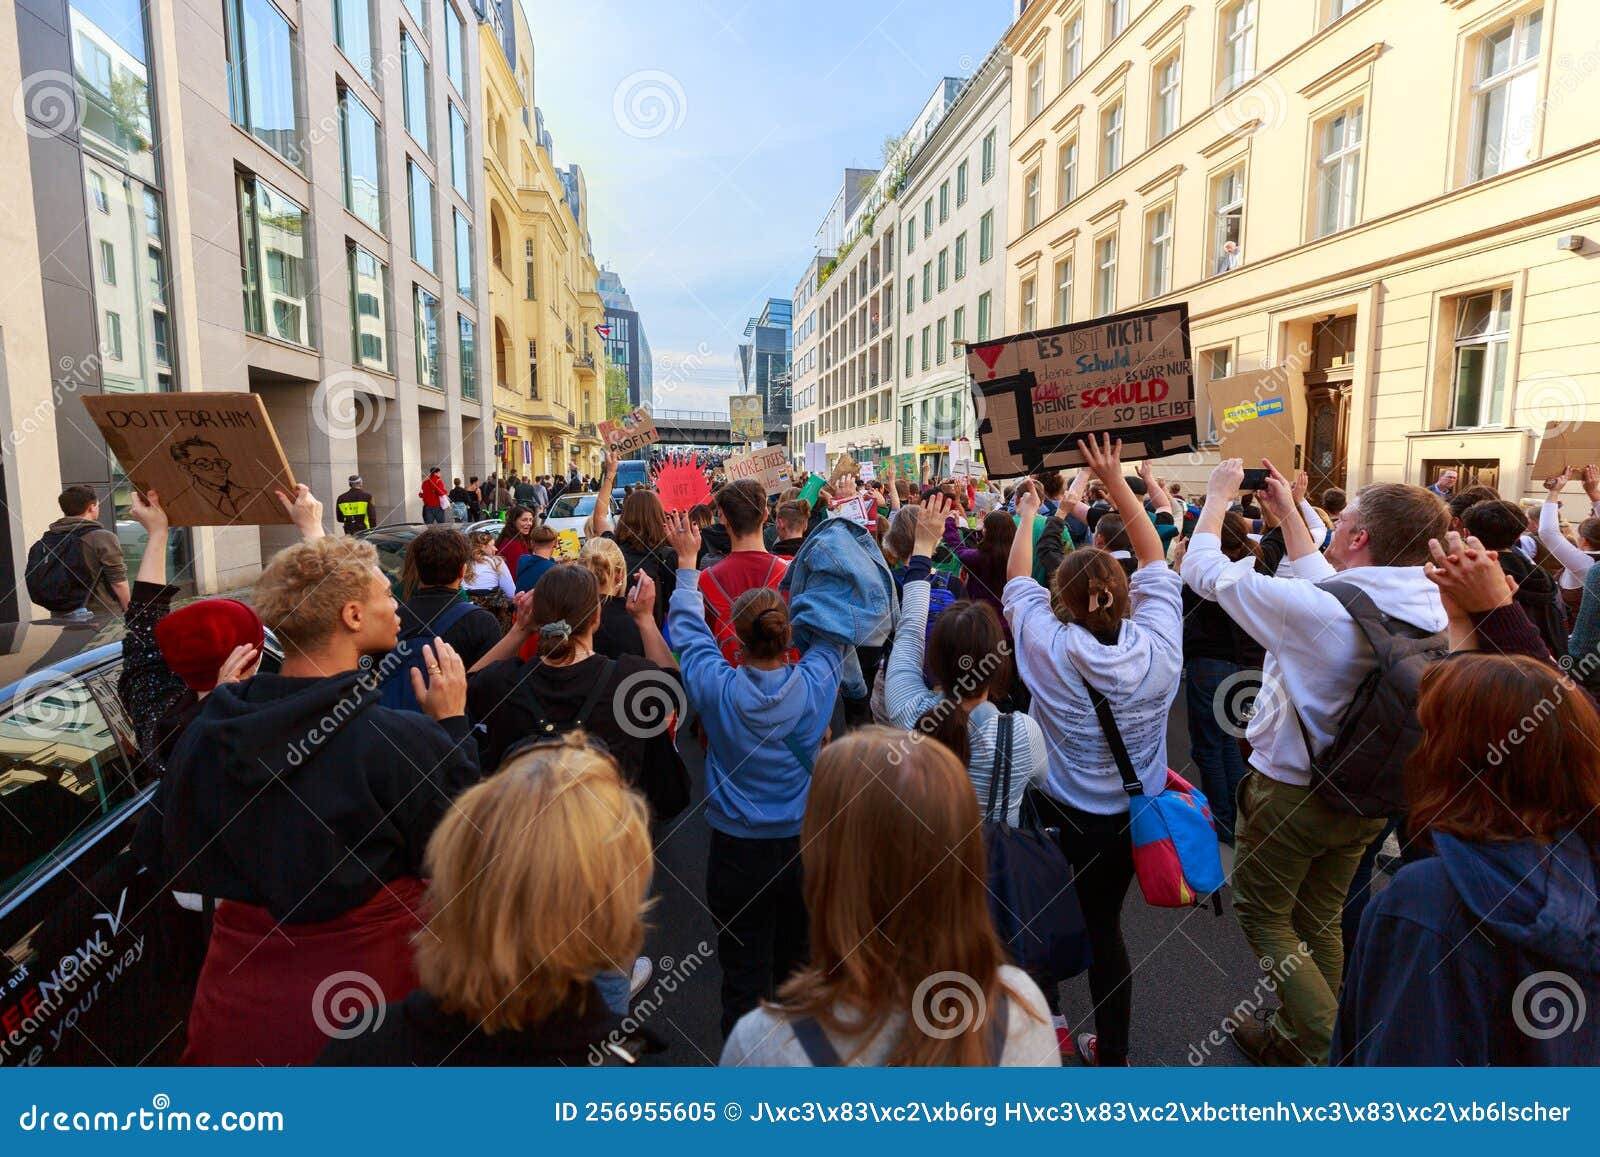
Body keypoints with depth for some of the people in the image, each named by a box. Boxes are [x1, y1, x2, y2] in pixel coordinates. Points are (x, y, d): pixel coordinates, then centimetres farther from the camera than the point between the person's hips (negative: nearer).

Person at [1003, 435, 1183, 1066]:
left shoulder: (1047, 647, -24)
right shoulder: (1157, 646, -19)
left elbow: (1017, 580, -6)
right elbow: (1155, 561, -4)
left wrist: (1027, 513, 9)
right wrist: (1116, 481, 0)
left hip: (1059, 815, -2)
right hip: (1133, 817, 3)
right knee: (1104, 924, 20)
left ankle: (1048, 1022, 38)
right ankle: (1112, 1050, 35)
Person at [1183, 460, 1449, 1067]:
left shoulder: (1309, 608, -30)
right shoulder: (1429, 608, -9)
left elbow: (1203, 569, -17)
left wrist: (1219, 494, -2)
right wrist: (1288, 514, 15)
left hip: (1290, 793, -7)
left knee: (1263, 915, 15)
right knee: (1320, 918, 23)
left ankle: (1317, 1041, 15)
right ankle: (1309, 1038, 39)